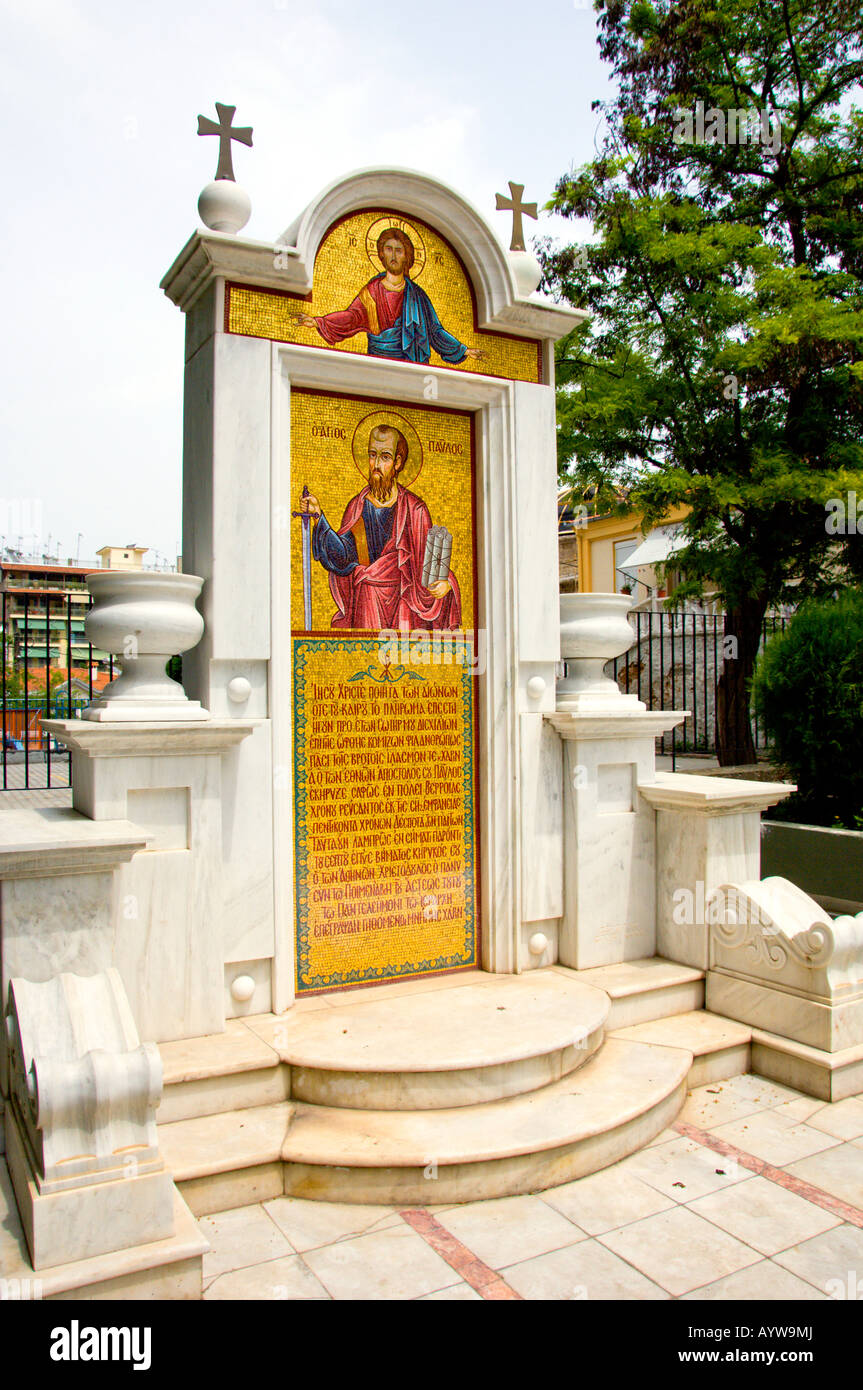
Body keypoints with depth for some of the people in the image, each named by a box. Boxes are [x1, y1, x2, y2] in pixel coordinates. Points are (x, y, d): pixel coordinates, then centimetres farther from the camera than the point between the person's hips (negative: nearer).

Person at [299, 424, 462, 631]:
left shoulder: (414, 509, -2)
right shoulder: (357, 506, 9)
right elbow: (343, 557, -1)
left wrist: (443, 583, -21)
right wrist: (318, 517, -7)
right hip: (364, 605, 3)